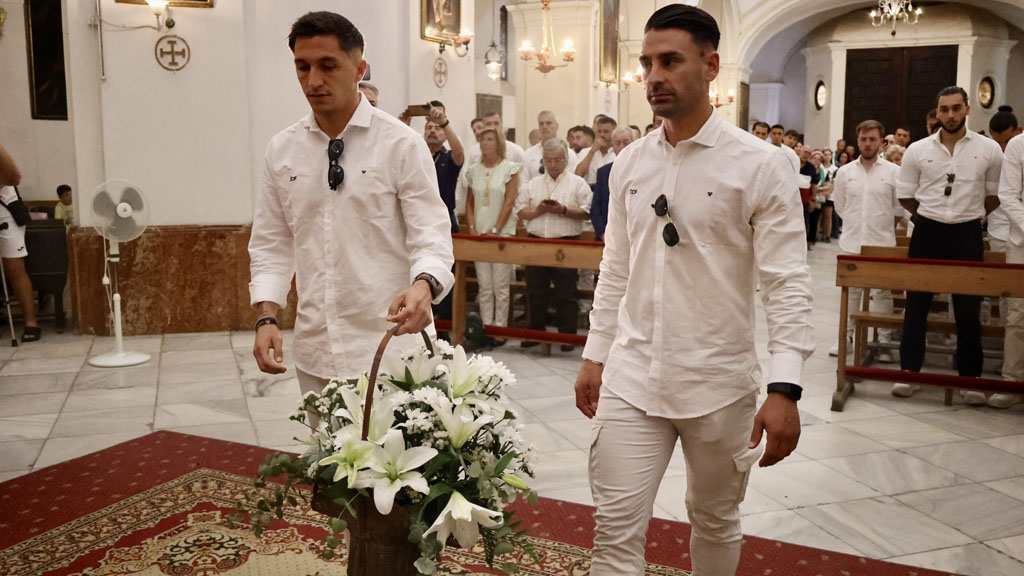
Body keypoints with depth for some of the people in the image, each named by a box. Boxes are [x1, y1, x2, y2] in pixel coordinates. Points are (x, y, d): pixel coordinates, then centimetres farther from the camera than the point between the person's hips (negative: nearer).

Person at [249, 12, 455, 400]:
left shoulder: (401, 143, -5)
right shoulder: (281, 150, 7)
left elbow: (431, 235, -8)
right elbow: (271, 245, 10)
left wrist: (423, 286, -30)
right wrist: (267, 318, -4)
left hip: (389, 343, -3)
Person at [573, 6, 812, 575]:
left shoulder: (761, 165, -9)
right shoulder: (629, 164, 5)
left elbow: (789, 282, -11)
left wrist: (784, 390, -18)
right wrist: (595, 356, 12)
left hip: (719, 385, -3)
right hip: (631, 379, 3)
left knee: (716, 522, 18)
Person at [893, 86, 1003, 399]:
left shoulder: (989, 150, 0)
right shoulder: (917, 150, 0)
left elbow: (995, 195, 8)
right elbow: (905, 195, 8)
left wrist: (969, 214, 6)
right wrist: (933, 215, 8)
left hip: (967, 235, 0)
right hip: (927, 233, 1)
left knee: (968, 309, 5)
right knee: (916, 305, 4)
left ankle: (971, 376, 16)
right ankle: (909, 372, 12)